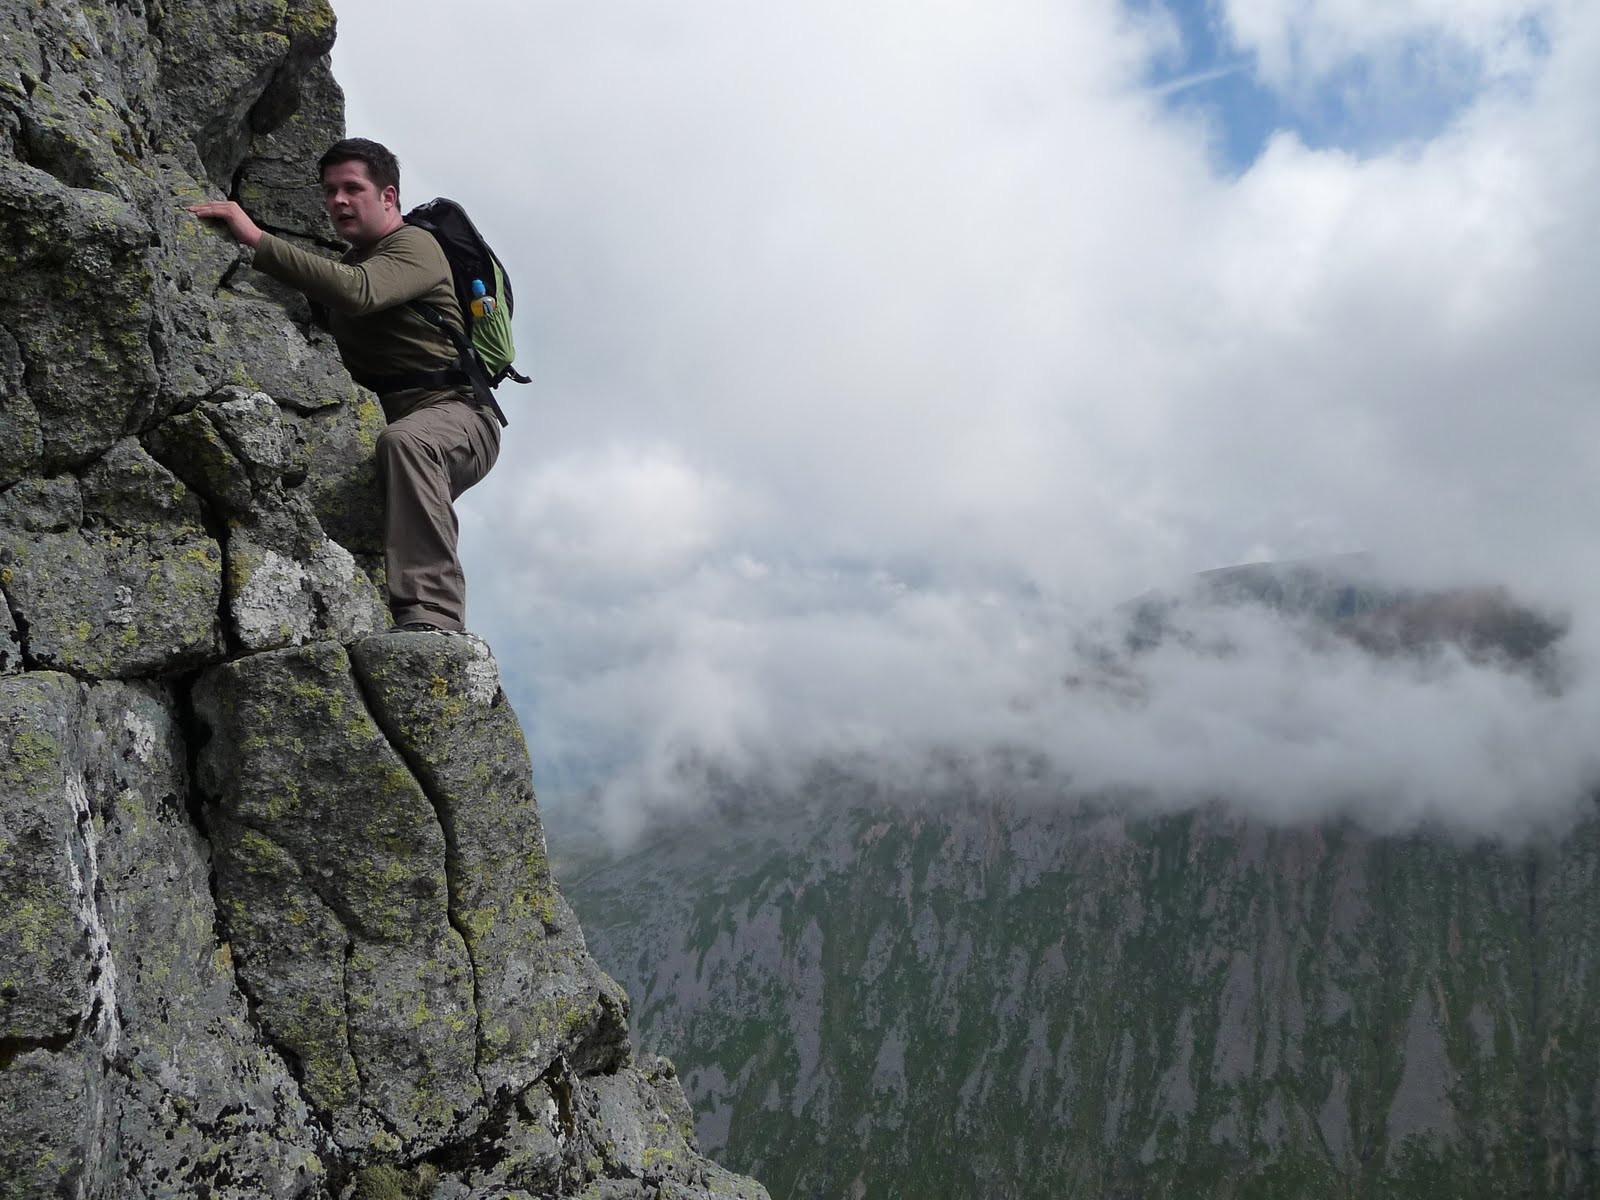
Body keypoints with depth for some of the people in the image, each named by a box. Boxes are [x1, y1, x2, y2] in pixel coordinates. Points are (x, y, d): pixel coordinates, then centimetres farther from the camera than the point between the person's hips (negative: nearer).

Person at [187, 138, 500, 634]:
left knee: (404, 441, -40)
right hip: (386, 418, 9)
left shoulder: (415, 246, -4)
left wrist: (257, 240, -25)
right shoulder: (349, 262, 27)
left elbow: (358, 293, -25)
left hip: (451, 410, -8)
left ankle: (431, 613, -48)